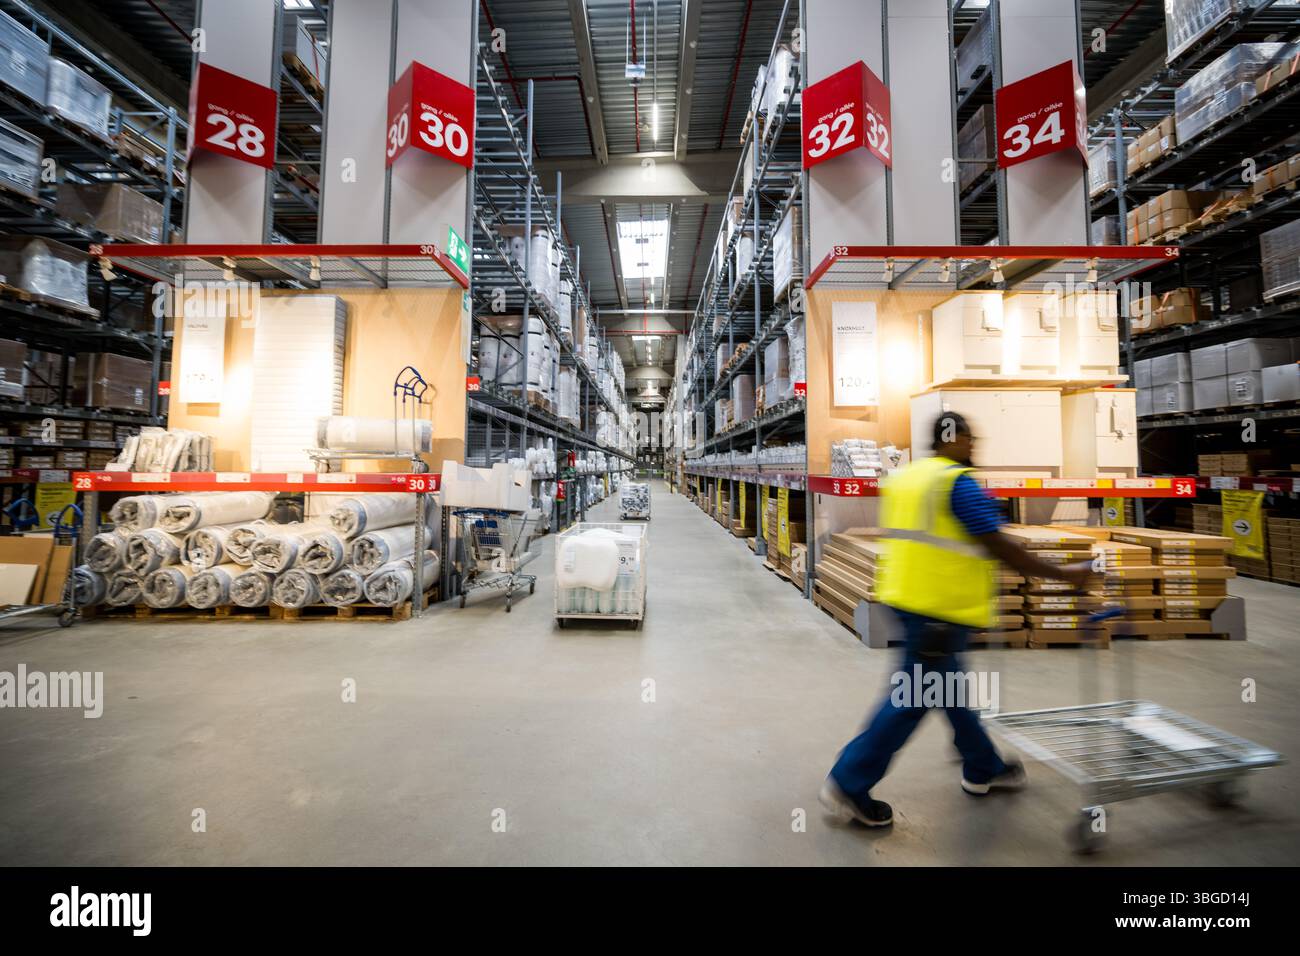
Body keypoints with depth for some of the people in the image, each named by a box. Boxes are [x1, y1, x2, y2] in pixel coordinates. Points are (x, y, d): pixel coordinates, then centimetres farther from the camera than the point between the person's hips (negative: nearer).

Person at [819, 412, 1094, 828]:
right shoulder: (959, 482, -15)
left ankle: (983, 768, 44)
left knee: (949, 686, 23)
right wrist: (1064, 574, -3)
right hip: (940, 607, -9)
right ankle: (849, 783, 8)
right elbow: (1000, 548, -15)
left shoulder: (901, 477, 11)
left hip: (905, 595, 9)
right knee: (913, 699, 1)